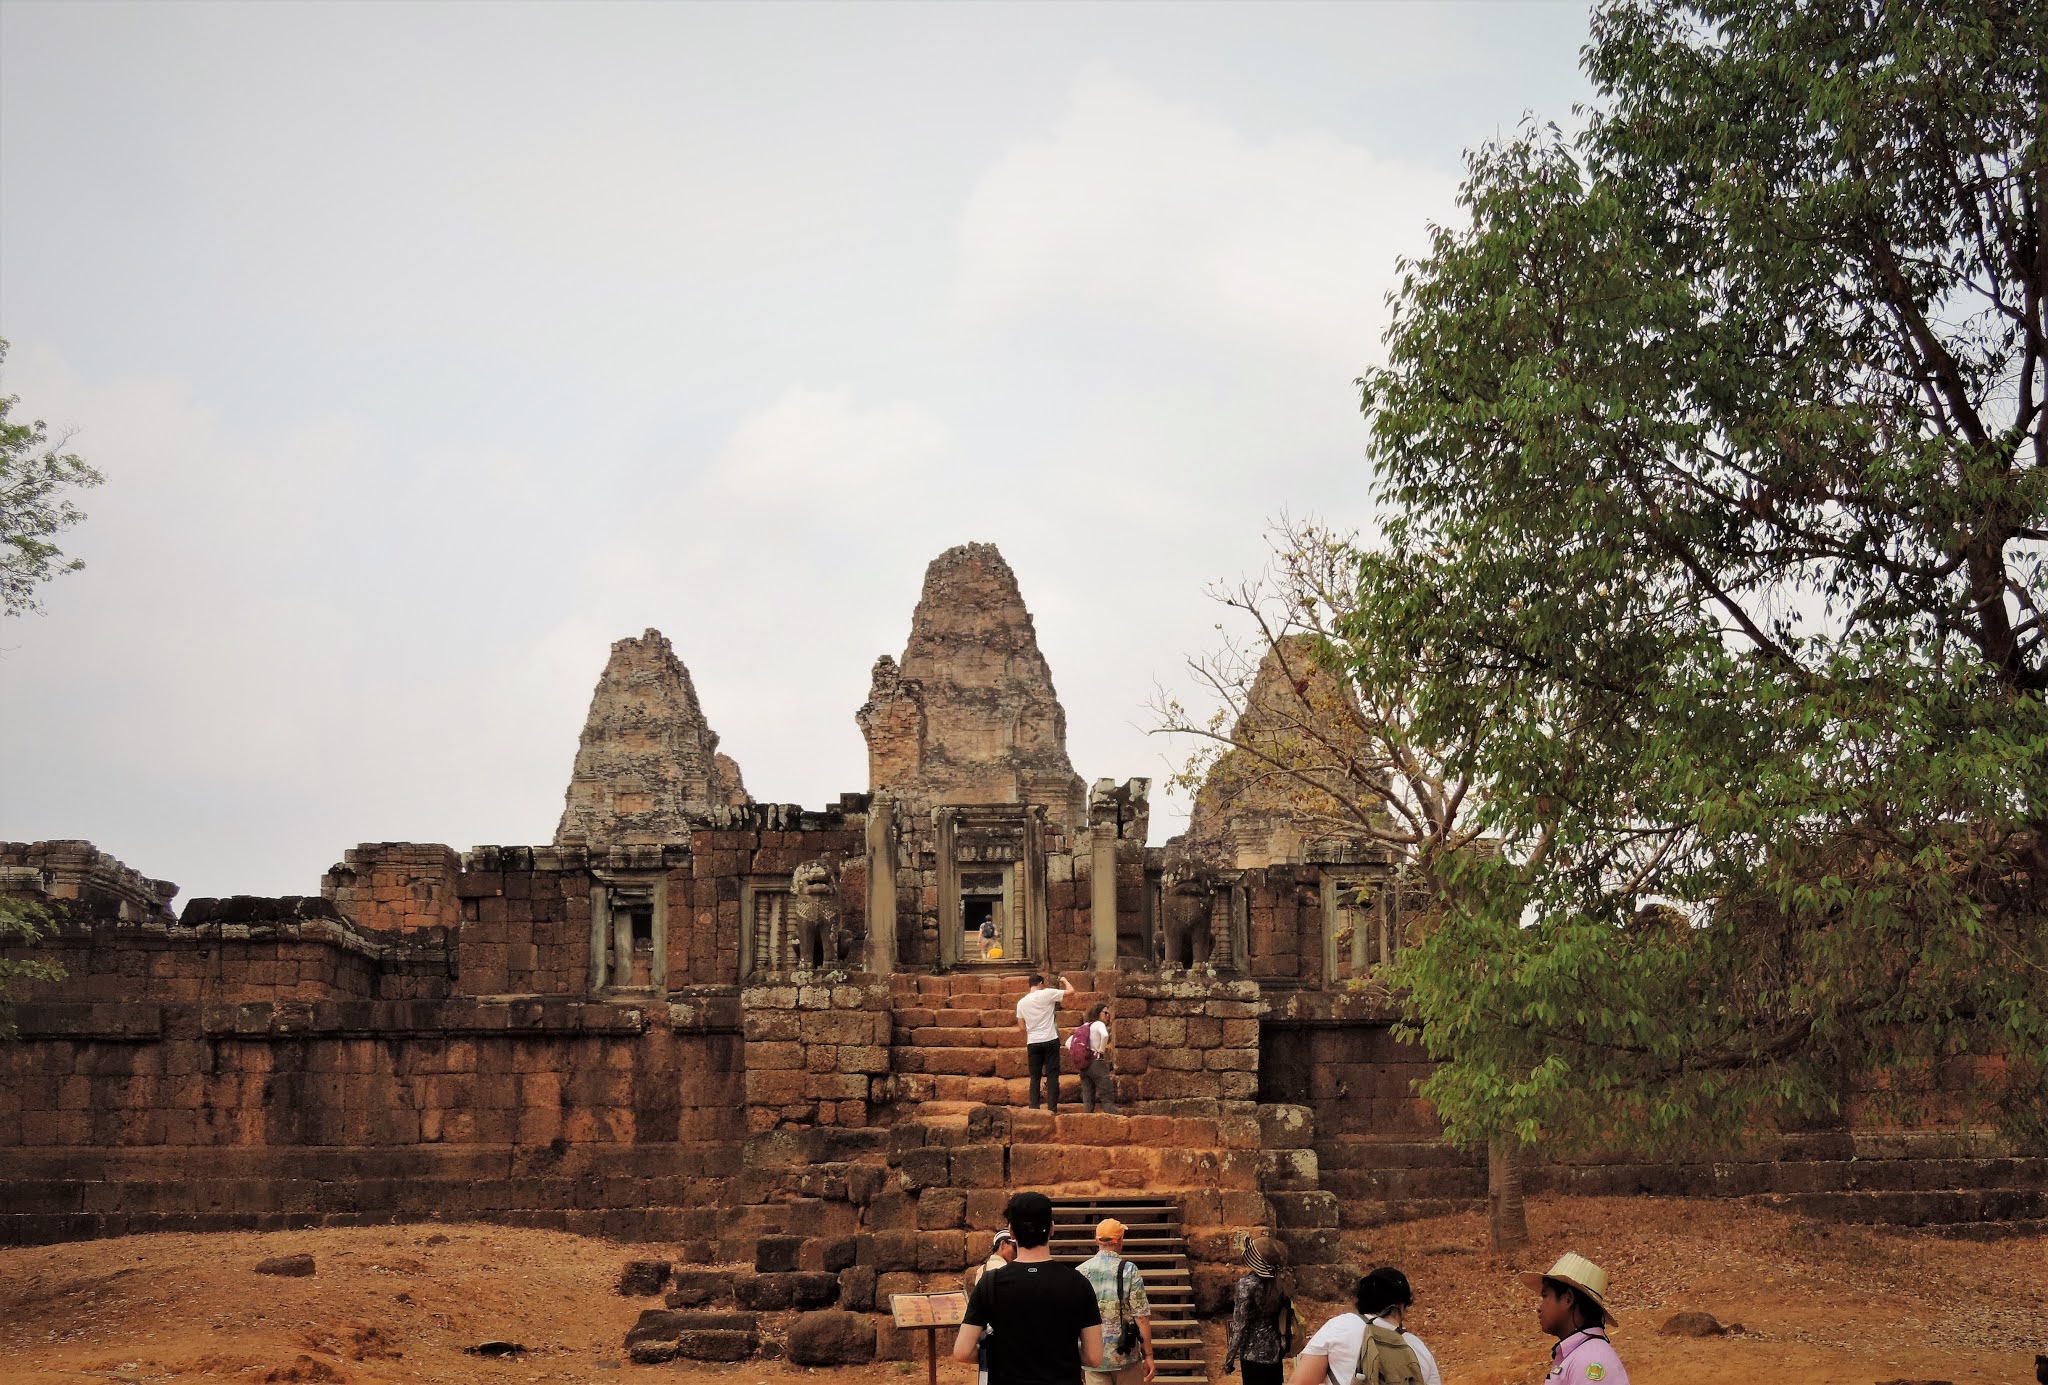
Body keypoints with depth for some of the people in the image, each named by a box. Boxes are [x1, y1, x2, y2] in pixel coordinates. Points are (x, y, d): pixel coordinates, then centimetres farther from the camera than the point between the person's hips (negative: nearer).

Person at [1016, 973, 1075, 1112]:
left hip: (1033, 1043, 3)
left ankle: (1034, 1107, 2)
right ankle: (1053, 1108, -1)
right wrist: (1064, 980, 15)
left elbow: (1022, 1026, 9)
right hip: (1050, 1041, -3)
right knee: (1053, 1075, 2)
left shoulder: (1022, 1002, 4)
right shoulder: (1047, 994, -8)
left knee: (1035, 1077, 9)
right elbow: (1071, 991, -3)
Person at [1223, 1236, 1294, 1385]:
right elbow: (1288, 1316, 7)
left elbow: (1240, 1323, -17)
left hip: (1254, 1350, -6)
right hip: (1276, 1349, 6)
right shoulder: (1283, 1281, 0)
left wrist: (1230, 1357, -10)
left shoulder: (1248, 1283, -19)